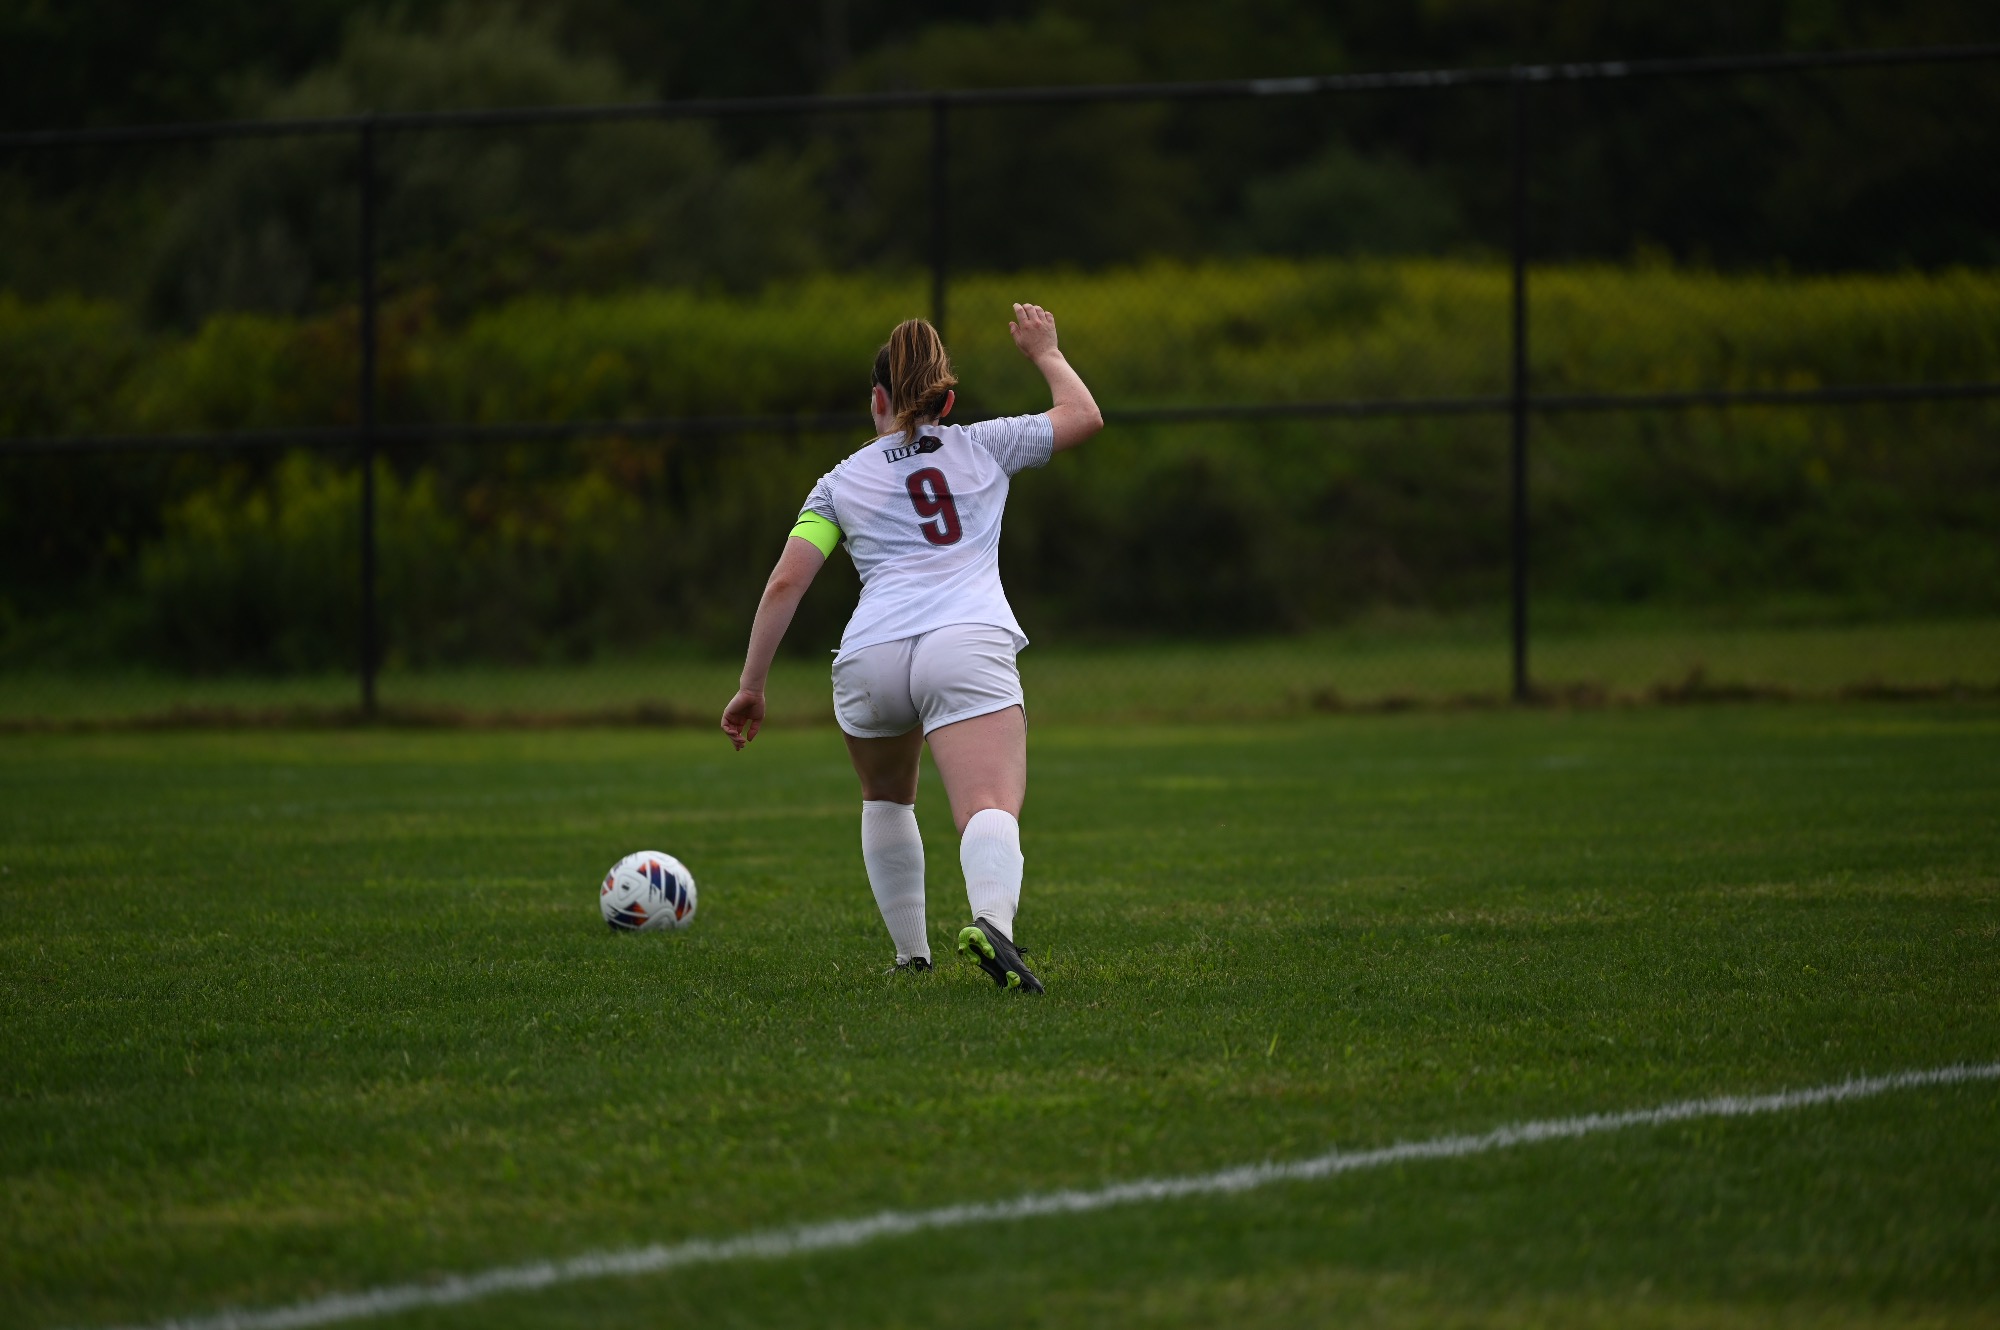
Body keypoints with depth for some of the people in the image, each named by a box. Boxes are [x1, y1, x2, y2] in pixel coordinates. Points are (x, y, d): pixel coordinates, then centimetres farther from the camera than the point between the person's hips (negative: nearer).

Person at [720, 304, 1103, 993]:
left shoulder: (841, 482, 20)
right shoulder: (983, 446, 20)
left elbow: (785, 583, 10)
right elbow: (1084, 416, 33)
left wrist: (752, 687, 14)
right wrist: (1045, 352, 47)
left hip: (870, 656, 2)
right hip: (969, 646, -2)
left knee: (886, 800, 30)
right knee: (992, 809, -20)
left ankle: (911, 954, 28)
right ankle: (991, 920, -50)